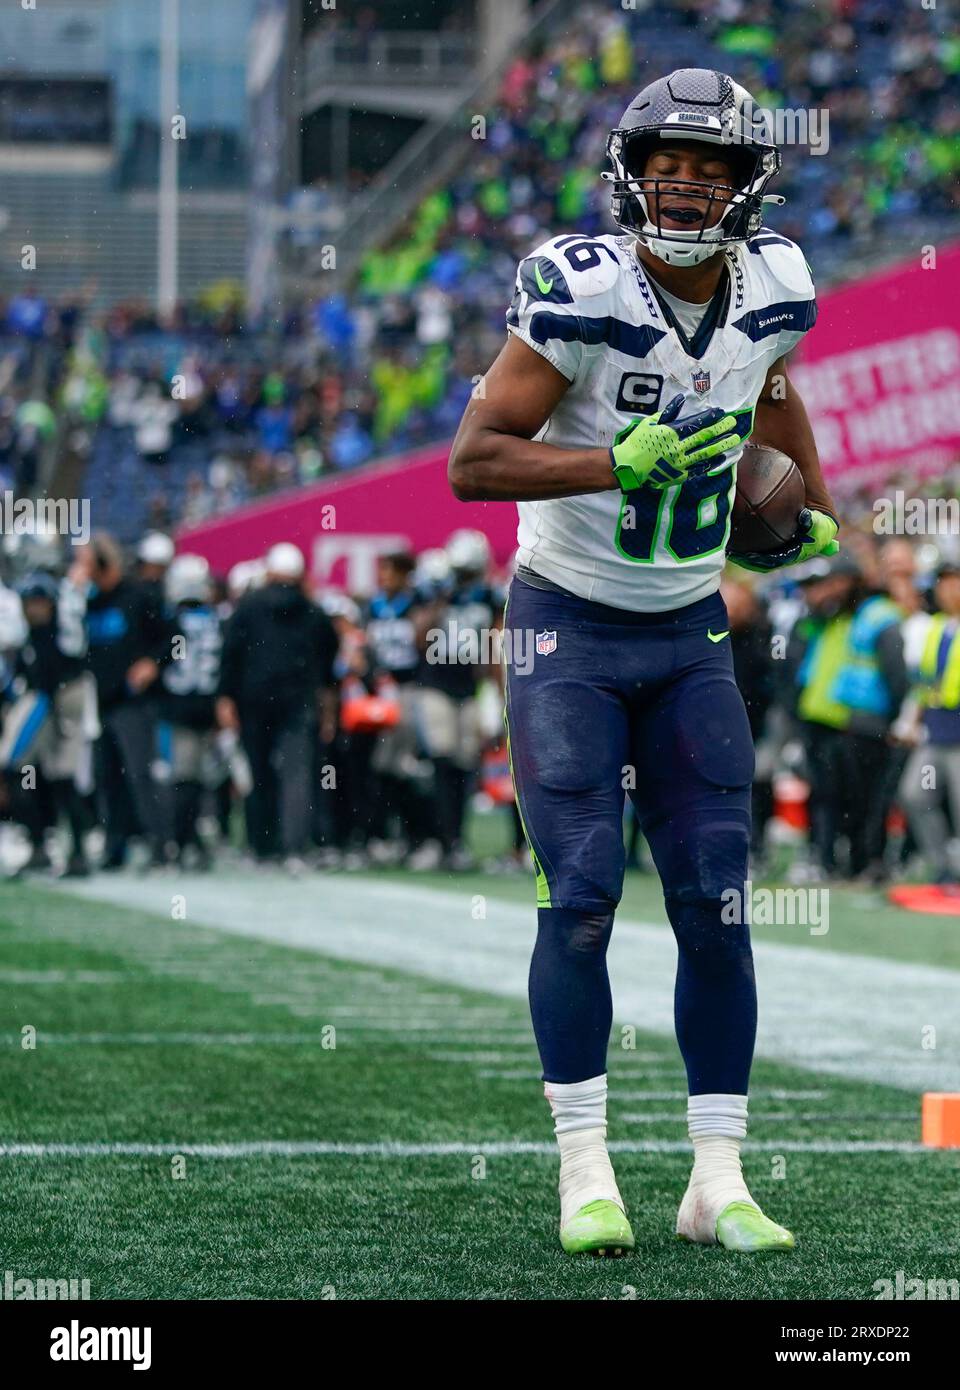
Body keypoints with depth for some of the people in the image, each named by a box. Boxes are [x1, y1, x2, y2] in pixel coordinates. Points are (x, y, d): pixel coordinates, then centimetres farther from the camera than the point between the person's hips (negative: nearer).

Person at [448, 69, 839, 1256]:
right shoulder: (583, 291, -20)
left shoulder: (772, 287, -4)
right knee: (581, 898, -8)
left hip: (690, 632, 4)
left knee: (715, 908, 0)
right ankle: (585, 1175, 0)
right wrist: (622, 462, -32)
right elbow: (472, 461, -23)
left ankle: (717, 1182, 5)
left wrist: (808, 512, 20)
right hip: (569, 628, -4)